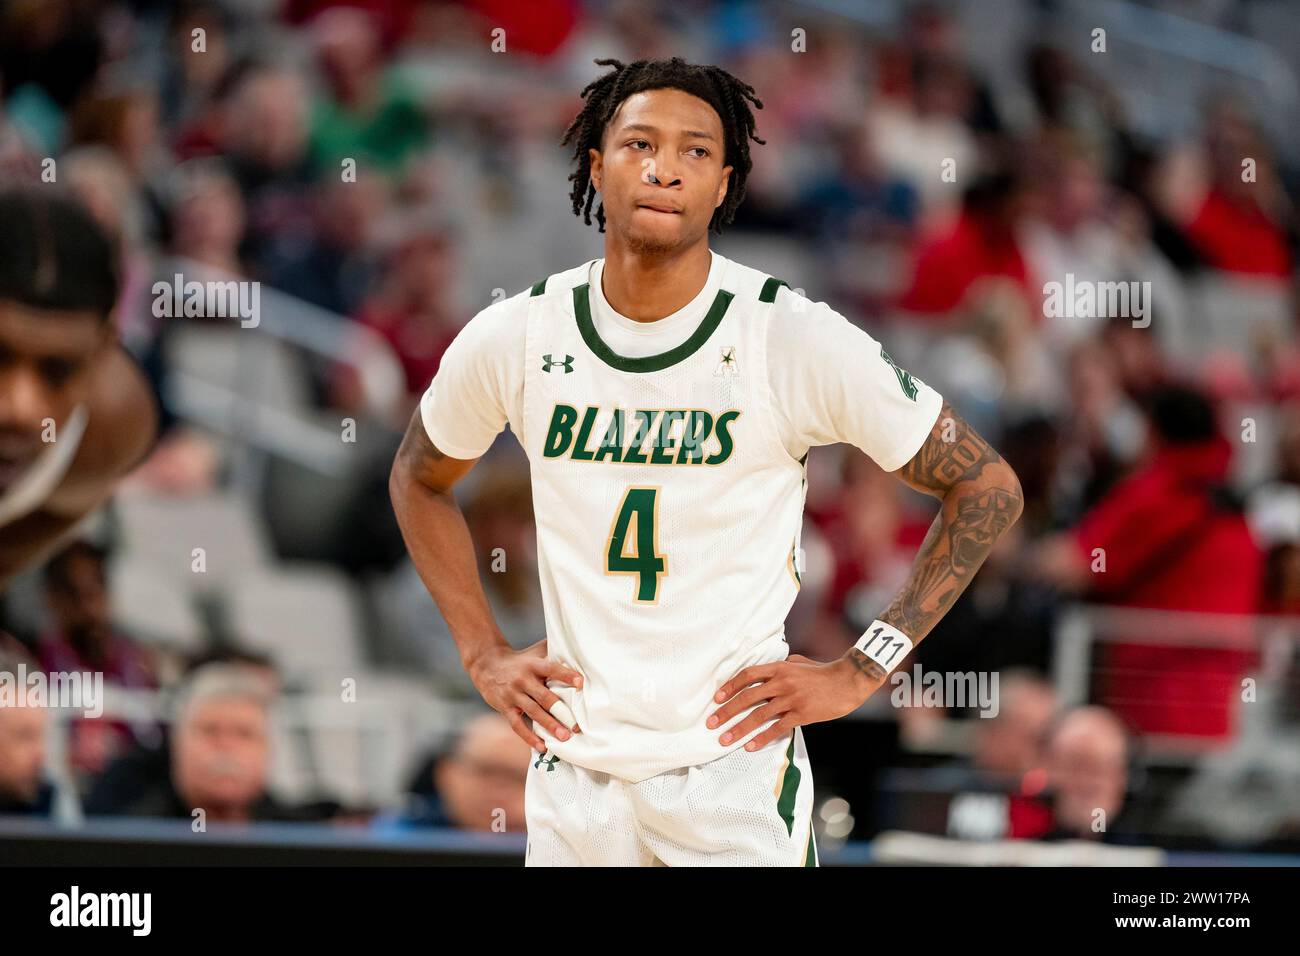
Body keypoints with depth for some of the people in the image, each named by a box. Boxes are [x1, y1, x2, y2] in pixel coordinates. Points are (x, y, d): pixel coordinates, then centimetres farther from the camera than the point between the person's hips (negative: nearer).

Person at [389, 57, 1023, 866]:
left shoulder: (799, 338, -10)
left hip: (736, 766, -3)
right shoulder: (513, 338, -1)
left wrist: (861, 672, -5)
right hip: (573, 767, 3)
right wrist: (484, 654, 10)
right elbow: (420, 480, 19)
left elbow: (989, 488, -2)